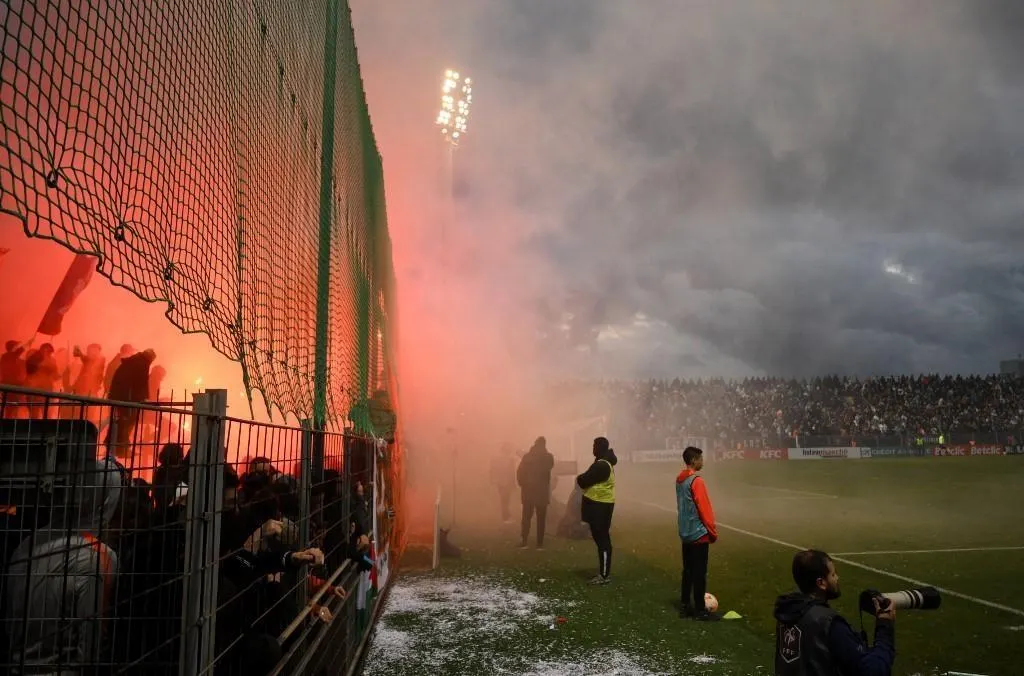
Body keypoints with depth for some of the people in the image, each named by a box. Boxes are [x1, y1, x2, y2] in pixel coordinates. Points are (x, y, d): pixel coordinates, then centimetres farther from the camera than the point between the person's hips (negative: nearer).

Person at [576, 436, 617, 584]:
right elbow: (591, 479, 15)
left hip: (599, 505, -11)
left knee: (602, 539, -7)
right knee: (600, 537, 17)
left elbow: (584, 480, -19)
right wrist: (583, 479, -3)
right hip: (599, 504, 11)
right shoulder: (605, 462, 14)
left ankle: (604, 575, -3)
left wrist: (579, 479, 1)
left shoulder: (601, 465, -21)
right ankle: (603, 570, 26)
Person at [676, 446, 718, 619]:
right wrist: (713, 532, -7)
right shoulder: (696, 481, -18)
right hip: (699, 534, -8)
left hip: (685, 533, 8)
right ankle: (700, 610, 5)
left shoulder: (679, 479, 8)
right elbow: (705, 509, -16)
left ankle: (685, 606, 19)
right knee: (699, 573, -1)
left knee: (688, 570, 14)